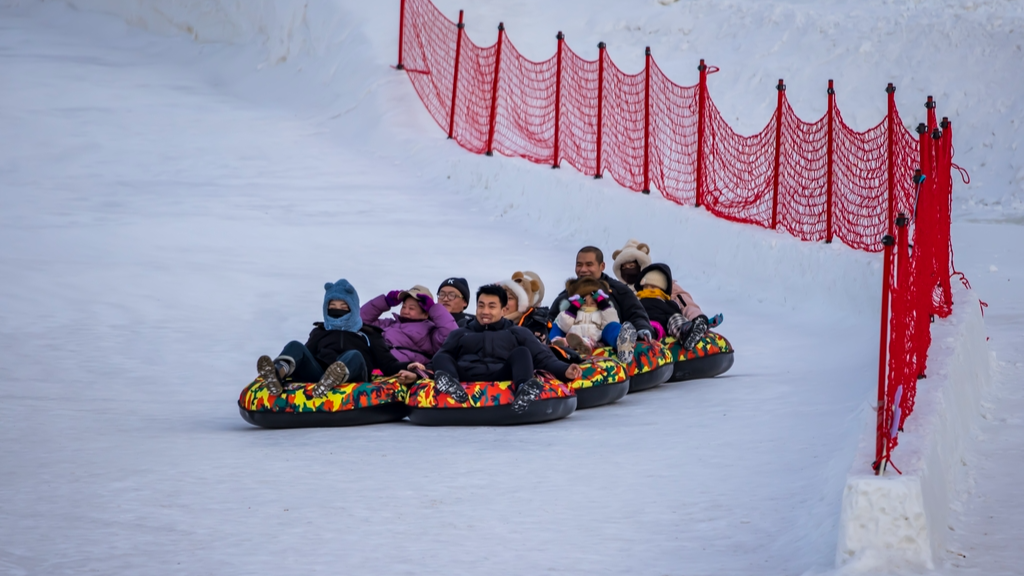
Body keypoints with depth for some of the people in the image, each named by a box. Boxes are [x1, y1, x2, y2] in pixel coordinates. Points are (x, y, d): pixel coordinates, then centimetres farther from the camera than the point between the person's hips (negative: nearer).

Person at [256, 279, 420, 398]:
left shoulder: (368, 336, 30)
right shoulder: (320, 332, 37)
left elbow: (388, 364, 15)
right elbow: (307, 355, 20)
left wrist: (408, 368, -8)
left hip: (350, 377, -2)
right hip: (315, 376, 2)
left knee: (354, 356, -32)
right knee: (295, 347, -21)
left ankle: (331, 381, -68)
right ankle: (278, 373, -58)